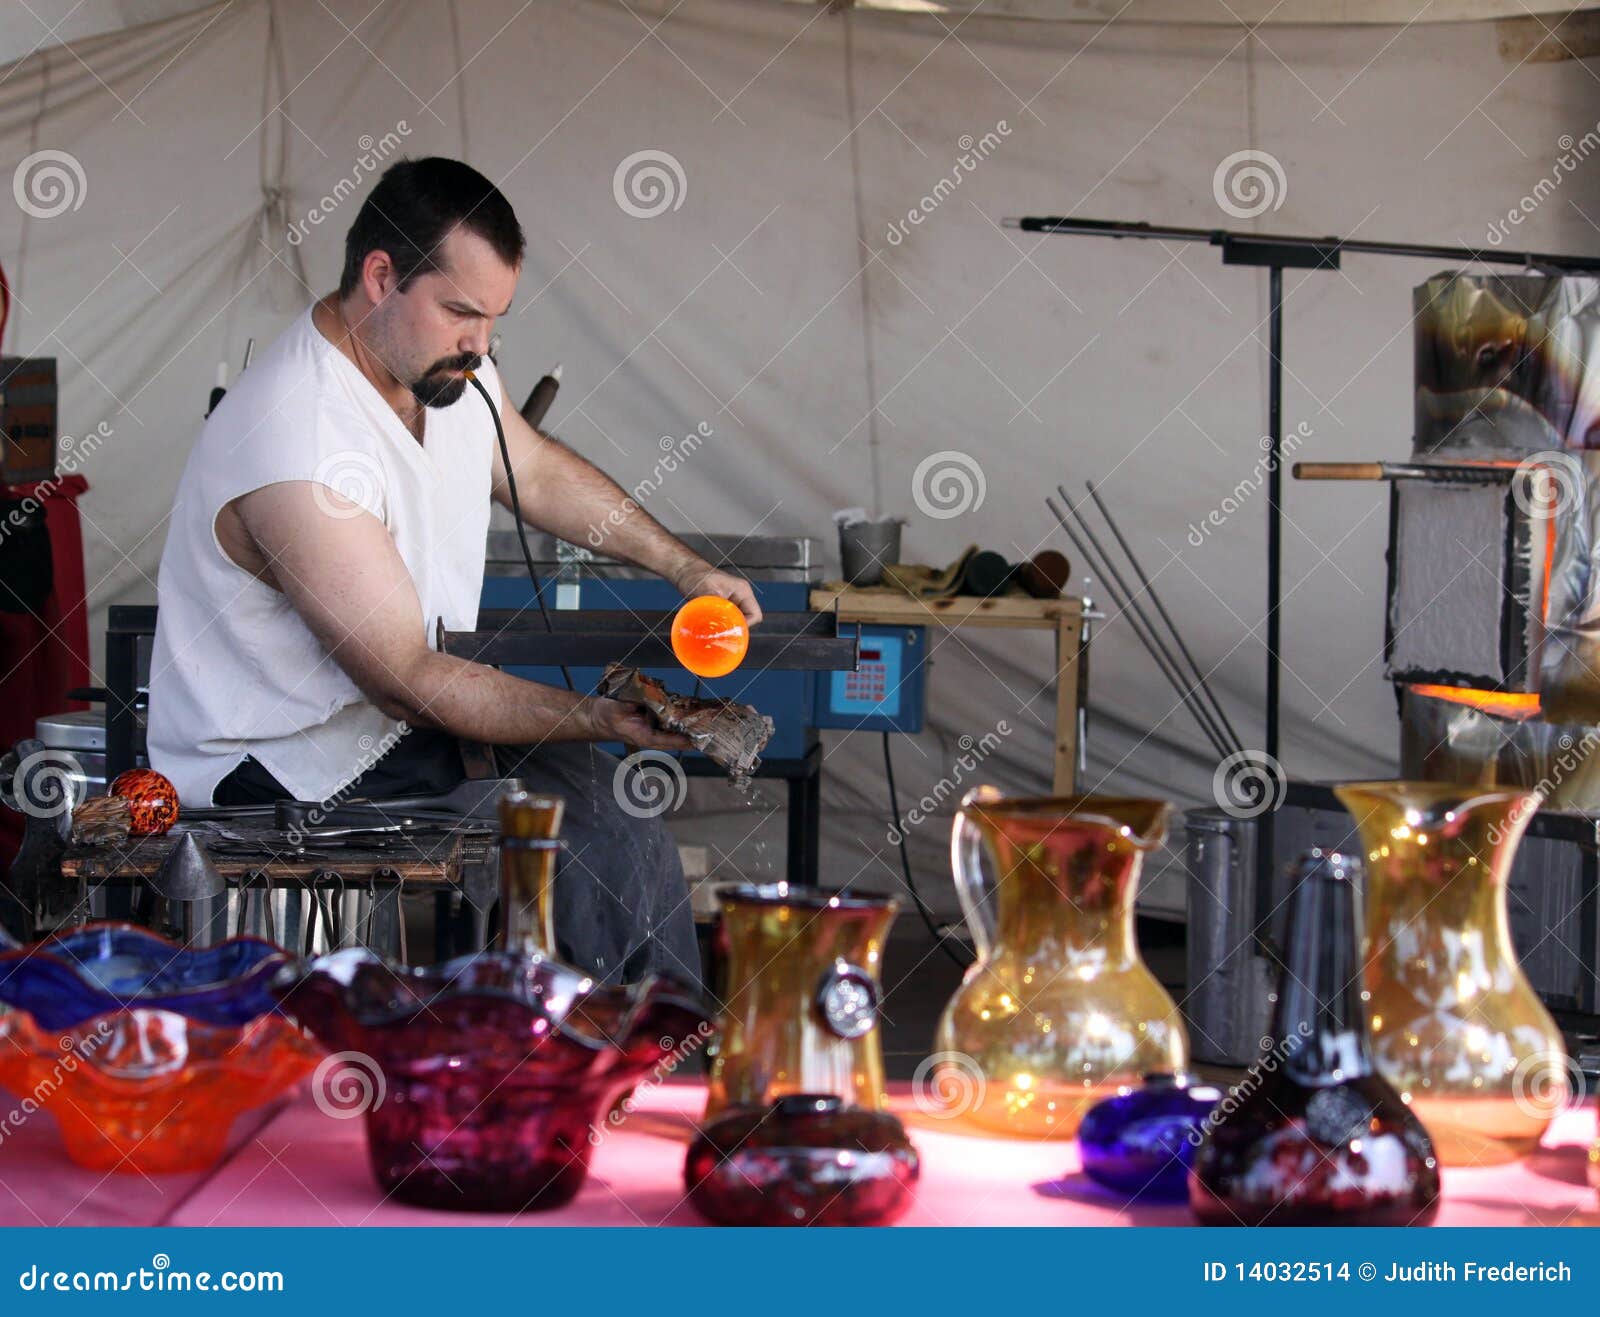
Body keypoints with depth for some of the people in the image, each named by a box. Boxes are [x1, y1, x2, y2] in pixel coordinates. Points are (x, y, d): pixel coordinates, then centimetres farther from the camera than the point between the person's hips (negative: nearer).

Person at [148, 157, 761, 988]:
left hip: (408, 722, 9)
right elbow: (408, 680, -26)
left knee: (623, 822, -10)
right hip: (286, 775, -9)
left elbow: (535, 470, 22)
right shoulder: (296, 450, -29)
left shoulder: (447, 365, -1)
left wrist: (683, 567, 16)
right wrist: (608, 721, -28)